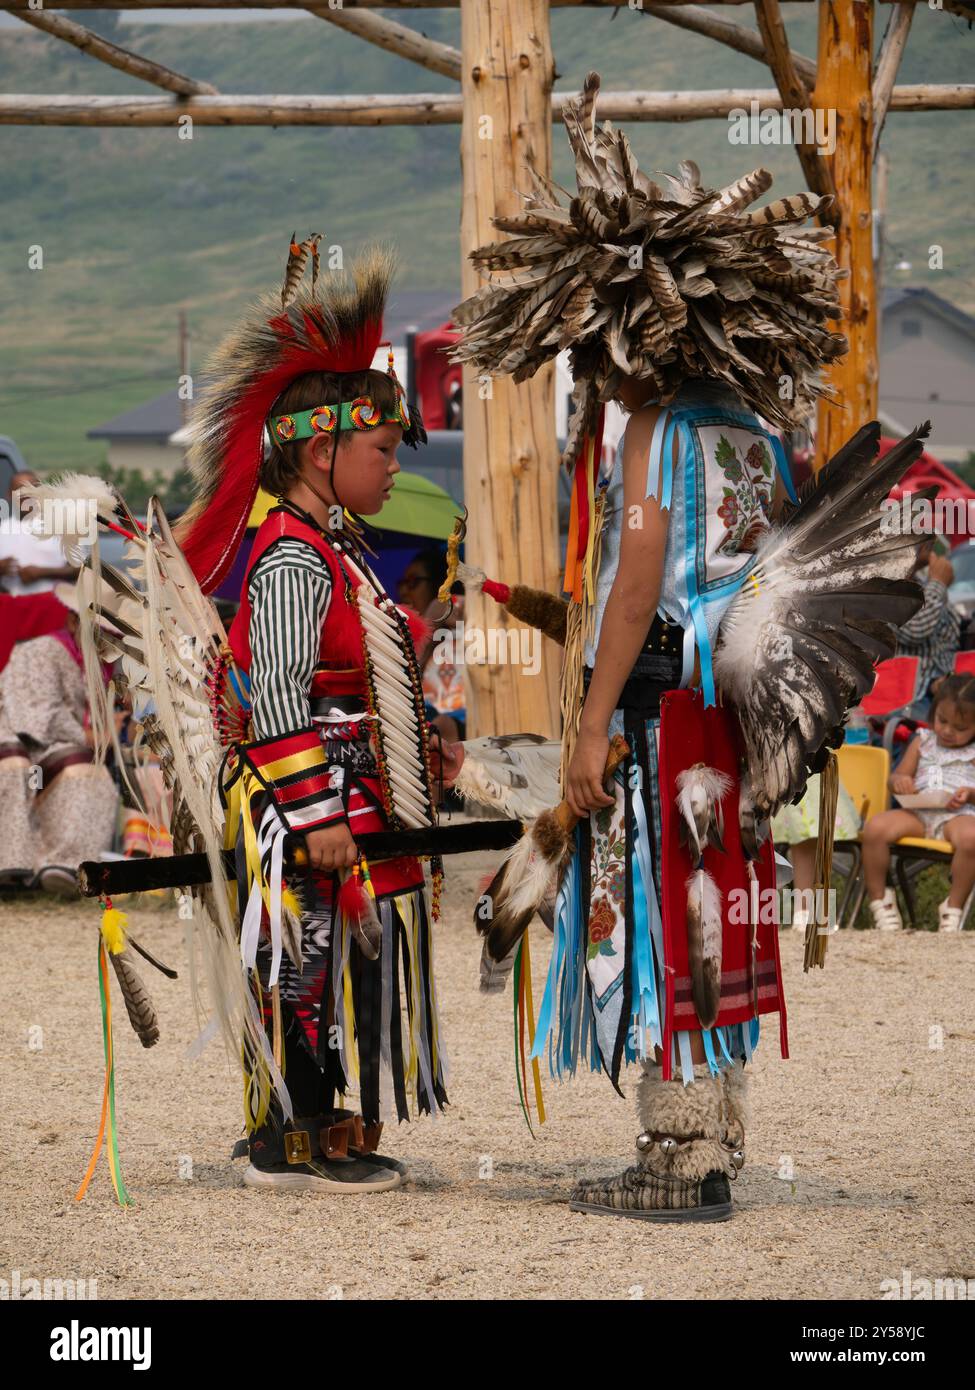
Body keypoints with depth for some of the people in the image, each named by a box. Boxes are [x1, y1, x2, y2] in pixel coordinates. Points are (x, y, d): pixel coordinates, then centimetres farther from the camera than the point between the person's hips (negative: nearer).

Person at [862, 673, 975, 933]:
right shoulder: (923, 742, 20)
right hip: (917, 813, 4)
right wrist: (900, 781, -4)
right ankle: (879, 900, -9)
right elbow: (896, 777, 21)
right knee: (875, 827, -26)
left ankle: (954, 908, -23)